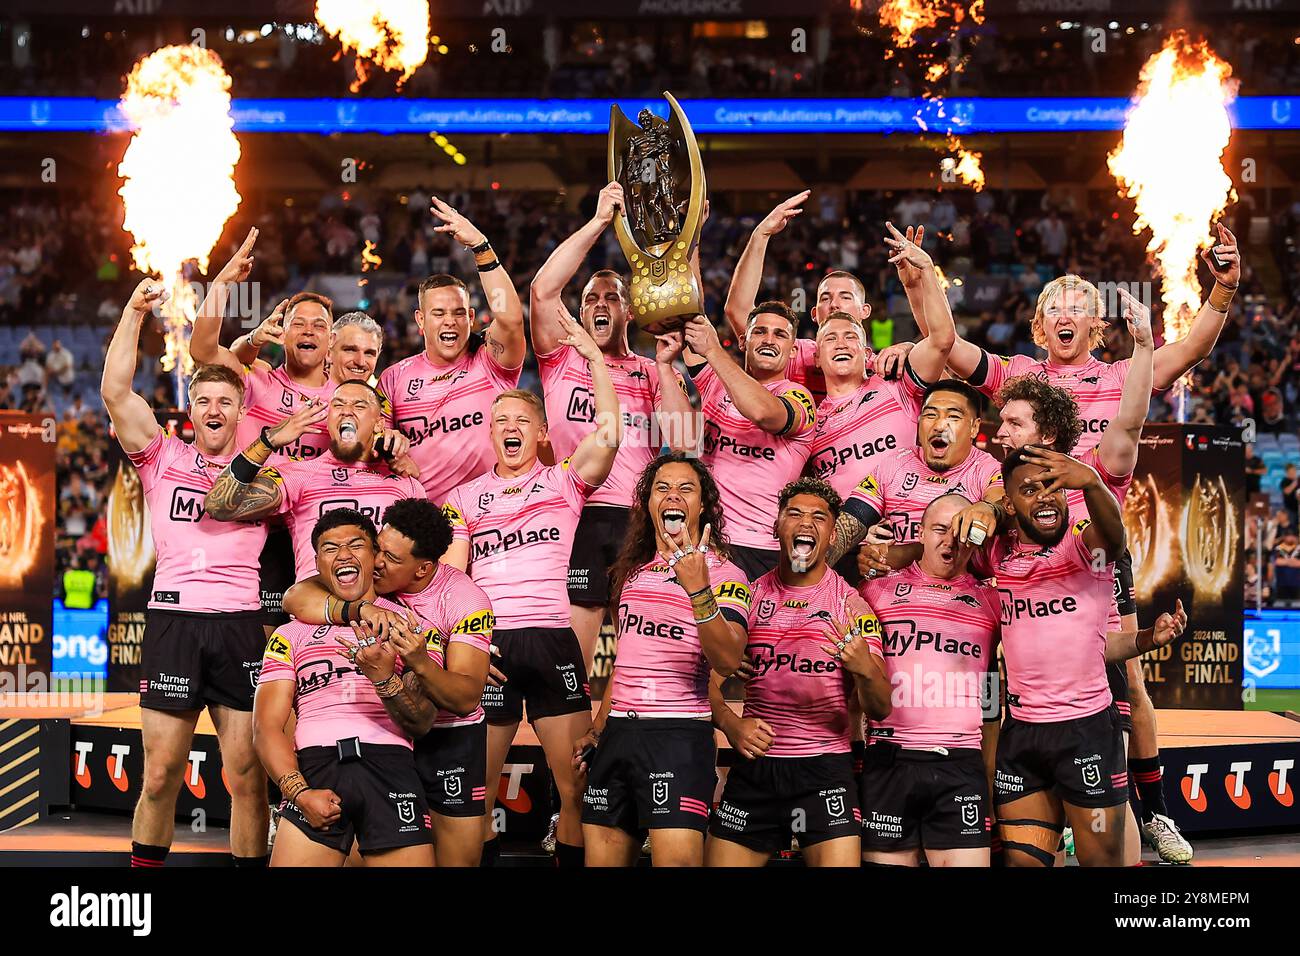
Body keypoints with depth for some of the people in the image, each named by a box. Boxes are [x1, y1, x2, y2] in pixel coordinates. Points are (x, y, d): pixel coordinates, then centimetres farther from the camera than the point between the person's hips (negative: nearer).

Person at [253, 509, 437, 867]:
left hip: (390, 766, 0)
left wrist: (383, 678, -13)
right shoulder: (291, 635, 16)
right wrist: (300, 793, -9)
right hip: (316, 765, 0)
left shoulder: (408, 625, 15)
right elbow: (266, 726, 7)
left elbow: (422, 724, 6)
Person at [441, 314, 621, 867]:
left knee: (576, 786, -4)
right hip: (488, 644, 1)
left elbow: (608, 432, -5)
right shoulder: (465, 497, 16)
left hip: (554, 639, -1)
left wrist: (593, 355, -1)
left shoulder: (564, 481, 12)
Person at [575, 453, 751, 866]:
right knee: (601, 858, 6)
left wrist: (697, 588, -29)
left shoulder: (723, 573, -3)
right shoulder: (634, 572, 17)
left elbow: (728, 661, -18)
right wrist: (596, 731, 22)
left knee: (677, 858, -16)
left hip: (679, 735, -6)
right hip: (618, 731, 6)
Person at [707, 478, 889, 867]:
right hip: (754, 763, 2)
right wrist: (730, 723, -13)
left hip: (825, 766, -2)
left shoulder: (852, 605, 1)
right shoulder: (749, 596, 6)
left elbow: (880, 709, -5)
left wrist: (865, 668, -26)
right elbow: (711, 677, 7)